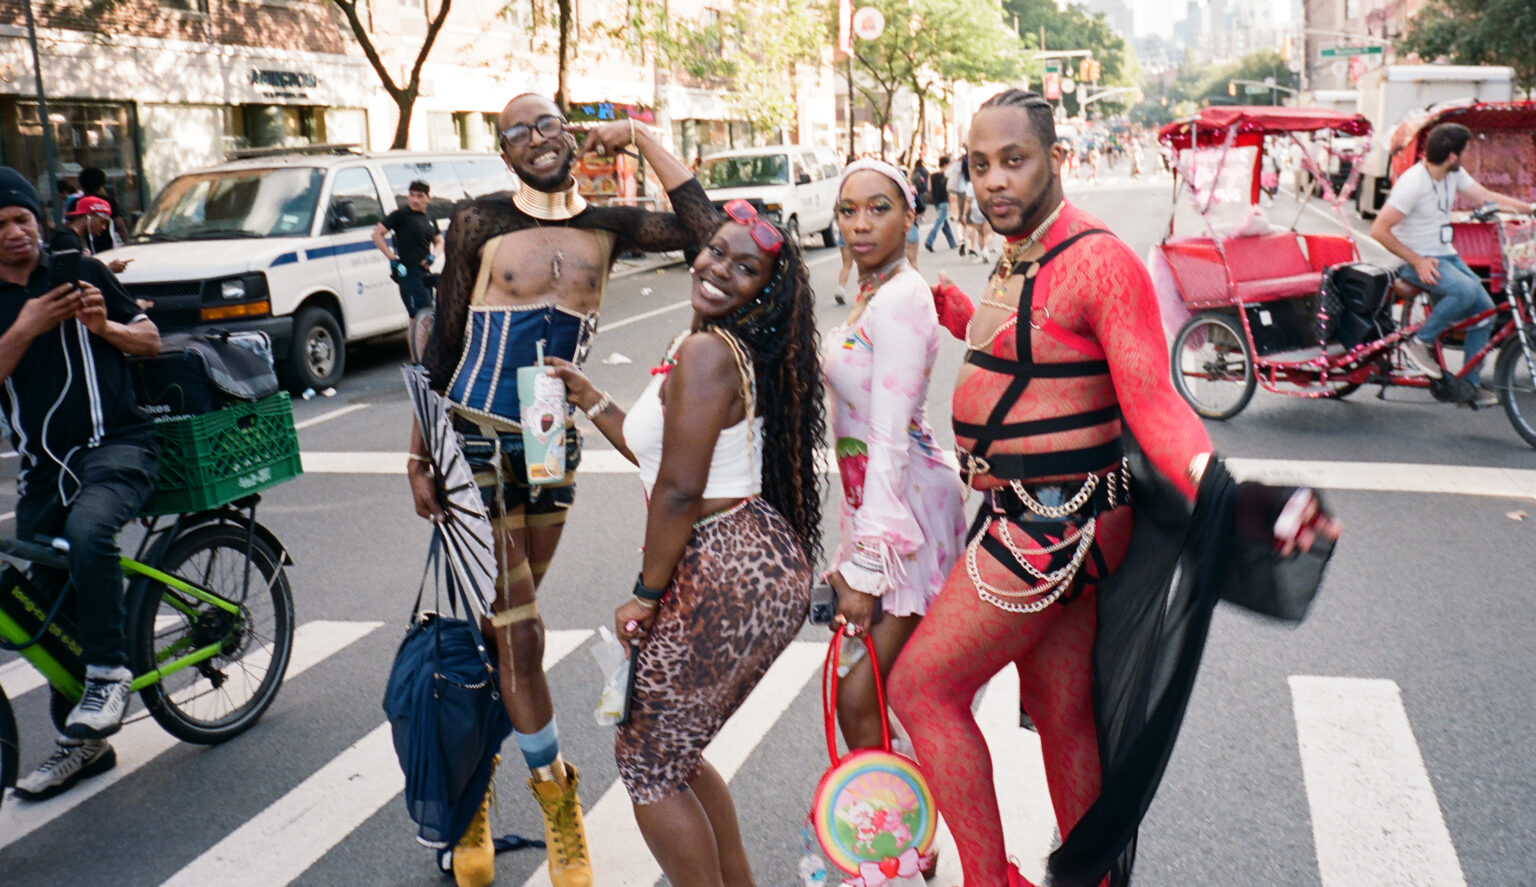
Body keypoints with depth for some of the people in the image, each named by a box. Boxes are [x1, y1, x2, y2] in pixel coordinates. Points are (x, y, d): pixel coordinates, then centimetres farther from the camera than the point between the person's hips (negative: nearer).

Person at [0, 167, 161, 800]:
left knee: (87, 530, -36)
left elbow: (151, 341, 7)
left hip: (118, 445, -4)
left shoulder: (81, 272, 5)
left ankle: (109, 672, -23)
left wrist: (105, 325, -11)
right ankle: (84, 742, 17)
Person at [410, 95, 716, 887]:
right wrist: (419, 453, -1)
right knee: (517, 633, -5)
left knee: (503, 621, 15)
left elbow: (702, 229, -14)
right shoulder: (478, 224, -4)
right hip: (479, 442, -3)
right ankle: (555, 795, 10)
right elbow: (442, 344, 0)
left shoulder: (607, 227, 3)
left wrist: (639, 137, -8)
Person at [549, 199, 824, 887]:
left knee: (647, 763, 6)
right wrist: (588, 400, 24)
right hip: (766, 571, 10)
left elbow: (679, 489, -18)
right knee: (673, 753, 24)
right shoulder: (738, 350, 14)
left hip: (727, 580, -10)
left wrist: (646, 595, -9)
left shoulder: (704, 352, -16)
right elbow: (664, 454, 21)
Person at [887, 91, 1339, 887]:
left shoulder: (1098, 261, -18)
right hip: (1022, 520, 9)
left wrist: (1226, 500, -38)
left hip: (1054, 529, -9)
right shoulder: (1015, 260, 10)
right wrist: (946, 306, 32)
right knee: (1061, 717, 17)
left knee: (921, 686, -5)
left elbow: (1153, 402, -24)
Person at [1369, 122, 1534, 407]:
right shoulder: (1412, 183, -22)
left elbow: (1485, 197, 7)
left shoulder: (1454, 174, 3)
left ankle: (1470, 384, 11)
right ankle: (1420, 343, -12)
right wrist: (1417, 261, -21)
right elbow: (1379, 230, -23)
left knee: (1485, 309, 1)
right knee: (1465, 289, -33)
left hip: (1446, 255, 9)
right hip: (1417, 260, -9)